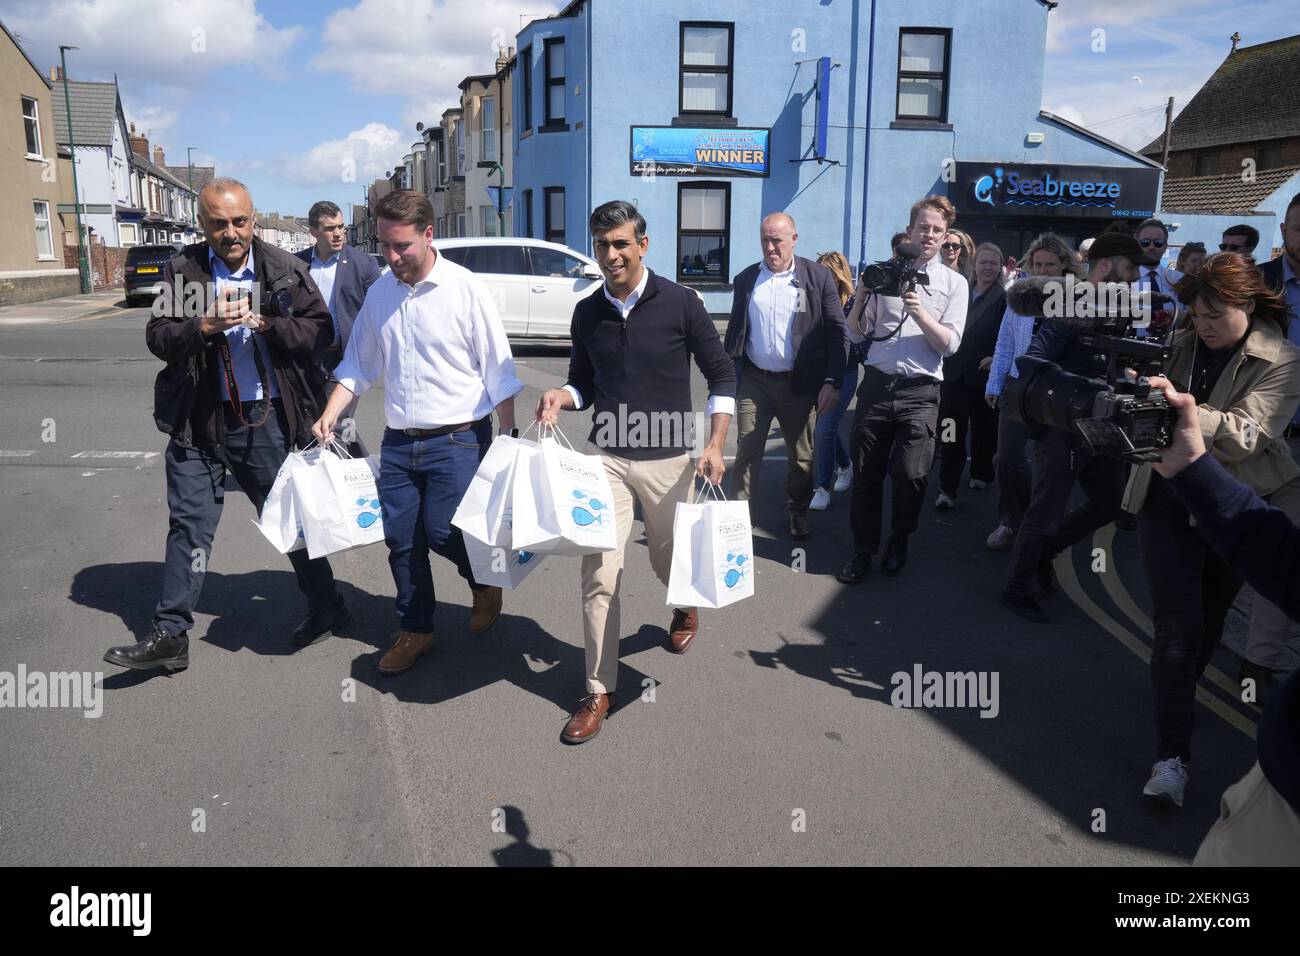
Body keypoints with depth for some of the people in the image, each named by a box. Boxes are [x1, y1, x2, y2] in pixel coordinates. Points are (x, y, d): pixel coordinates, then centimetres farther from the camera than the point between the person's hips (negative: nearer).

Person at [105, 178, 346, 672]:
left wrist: (269, 324, -20)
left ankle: (326, 607, 27)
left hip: (268, 419, -2)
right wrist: (204, 326, -21)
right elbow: (157, 336, -2)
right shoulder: (182, 269, 1)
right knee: (189, 524, 7)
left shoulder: (283, 269, -2)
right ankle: (169, 634, 14)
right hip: (199, 421, 2)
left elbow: (318, 329, -3)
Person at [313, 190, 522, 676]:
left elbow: (498, 372, -7)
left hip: (457, 439, -5)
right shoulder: (379, 291, 6)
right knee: (401, 539, 8)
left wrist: (509, 440, -8)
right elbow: (359, 364, 15)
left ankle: (486, 581, 29)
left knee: (443, 533, -4)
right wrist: (330, 415, 3)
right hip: (398, 441, 5)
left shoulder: (465, 289, -10)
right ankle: (414, 630, 27)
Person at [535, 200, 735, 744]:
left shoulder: (679, 303, -7)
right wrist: (560, 398, -9)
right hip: (604, 455, 2)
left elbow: (722, 375, -2)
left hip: (667, 458, -2)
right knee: (599, 573, -5)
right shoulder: (587, 313, 4)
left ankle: (687, 608, 54)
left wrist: (715, 446, -10)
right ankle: (599, 691, 8)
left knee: (668, 561, 16)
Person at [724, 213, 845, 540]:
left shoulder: (818, 276, -2)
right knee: (746, 453, 1)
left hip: (799, 383, -1)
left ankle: (798, 514, 30)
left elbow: (836, 331, -3)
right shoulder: (745, 279, 7)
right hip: (754, 381, 2)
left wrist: (831, 381, -10)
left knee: (801, 456, 11)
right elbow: (734, 332, 12)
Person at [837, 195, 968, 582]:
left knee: (910, 476, -3)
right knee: (866, 473, 4)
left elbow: (950, 344, -3)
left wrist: (921, 313, -17)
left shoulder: (954, 283, 7)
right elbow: (856, 334, 9)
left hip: (919, 392, -1)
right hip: (876, 385, 1)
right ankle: (863, 549, 17)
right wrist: (861, 295, -8)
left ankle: (898, 543, 21)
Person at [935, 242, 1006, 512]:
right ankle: (947, 488, -3)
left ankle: (981, 473, 35)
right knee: (951, 431, -4)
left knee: (984, 430, 12)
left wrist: (997, 359, -19)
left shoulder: (1006, 299, -1)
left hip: (985, 376, -2)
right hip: (954, 373, 2)